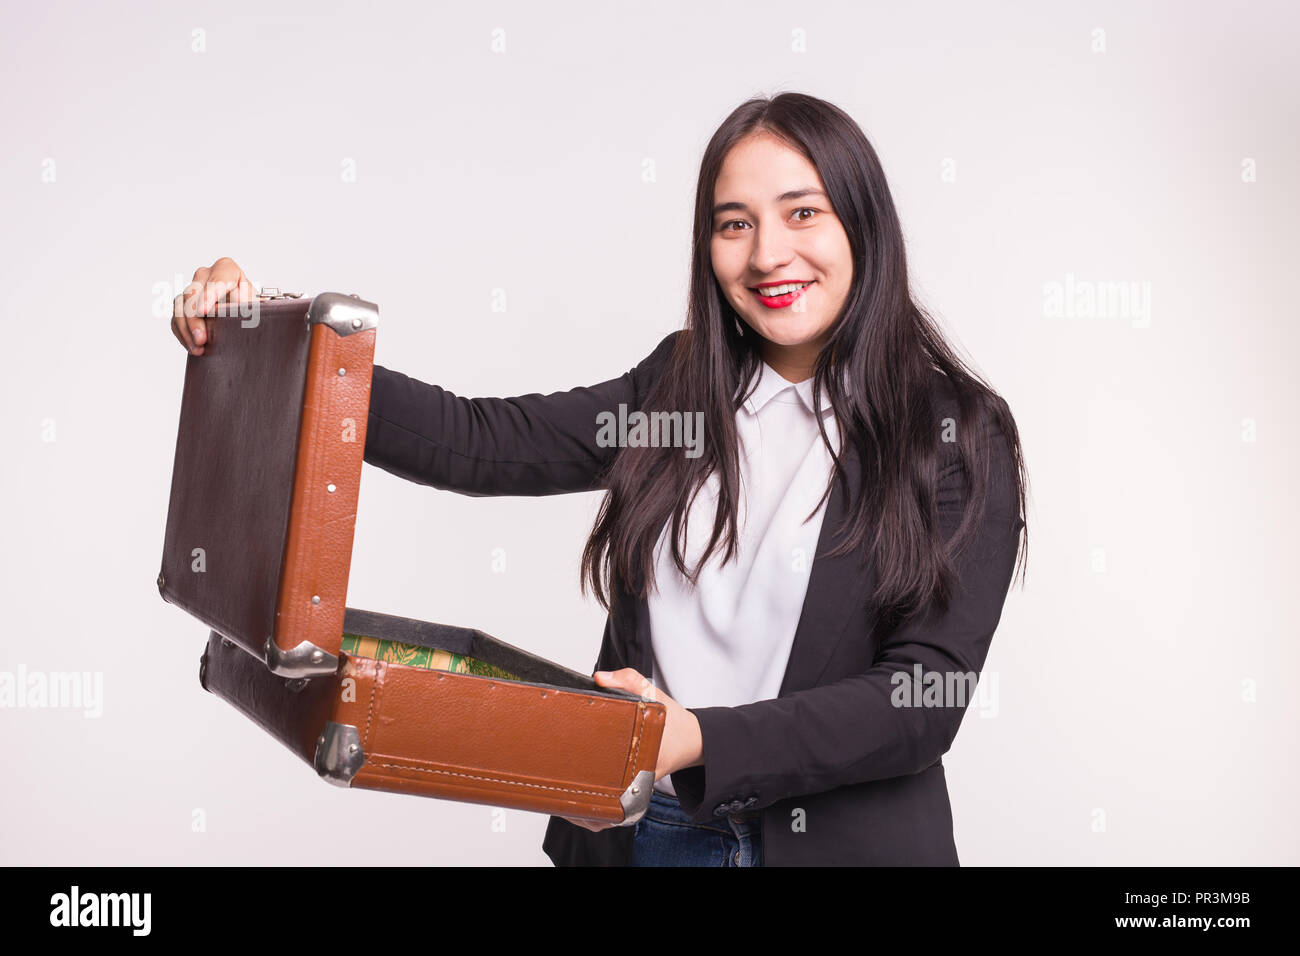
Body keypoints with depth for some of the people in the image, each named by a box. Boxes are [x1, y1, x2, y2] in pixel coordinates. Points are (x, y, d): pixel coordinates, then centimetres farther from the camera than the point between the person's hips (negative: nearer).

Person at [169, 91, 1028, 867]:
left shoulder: (961, 432, -9)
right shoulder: (682, 384, 3)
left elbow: (928, 695, -15)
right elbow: (476, 442, -3)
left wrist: (699, 741, -26)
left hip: (842, 840, -3)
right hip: (639, 833, 4)